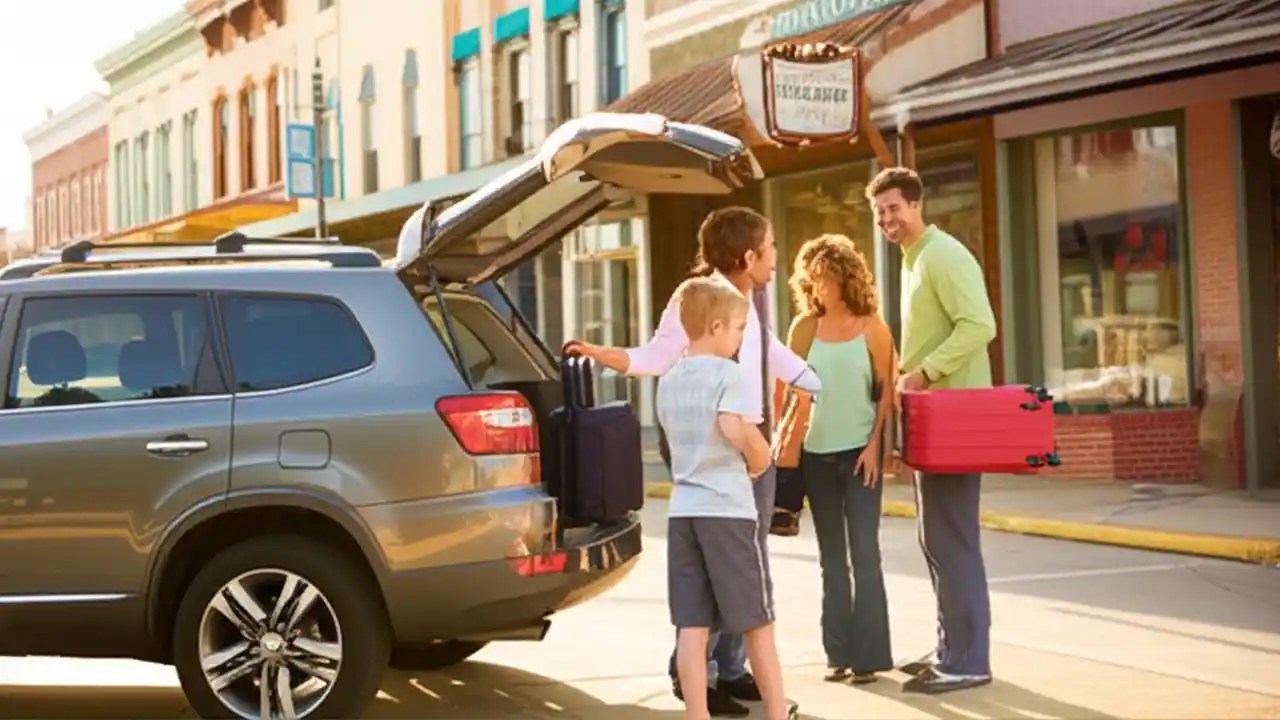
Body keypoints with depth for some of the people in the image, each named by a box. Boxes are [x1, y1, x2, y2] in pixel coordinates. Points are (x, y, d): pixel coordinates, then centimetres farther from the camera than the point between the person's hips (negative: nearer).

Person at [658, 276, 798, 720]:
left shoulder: (669, 381, 14)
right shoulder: (726, 373, -8)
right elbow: (734, 428, -24)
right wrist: (761, 457, -6)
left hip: (683, 509, 6)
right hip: (725, 509, -6)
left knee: (692, 625, 3)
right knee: (756, 619, 6)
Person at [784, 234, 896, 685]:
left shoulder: (872, 326, -3)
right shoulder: (804, 328, 3)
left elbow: (886, 390, -3)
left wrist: (874, 445, -10)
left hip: (859, 449, -3)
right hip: (816, 451, 3)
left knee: (863, 551, -6)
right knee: (831, 555, 8)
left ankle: (869, 654, -2)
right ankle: (839, 652, 14)